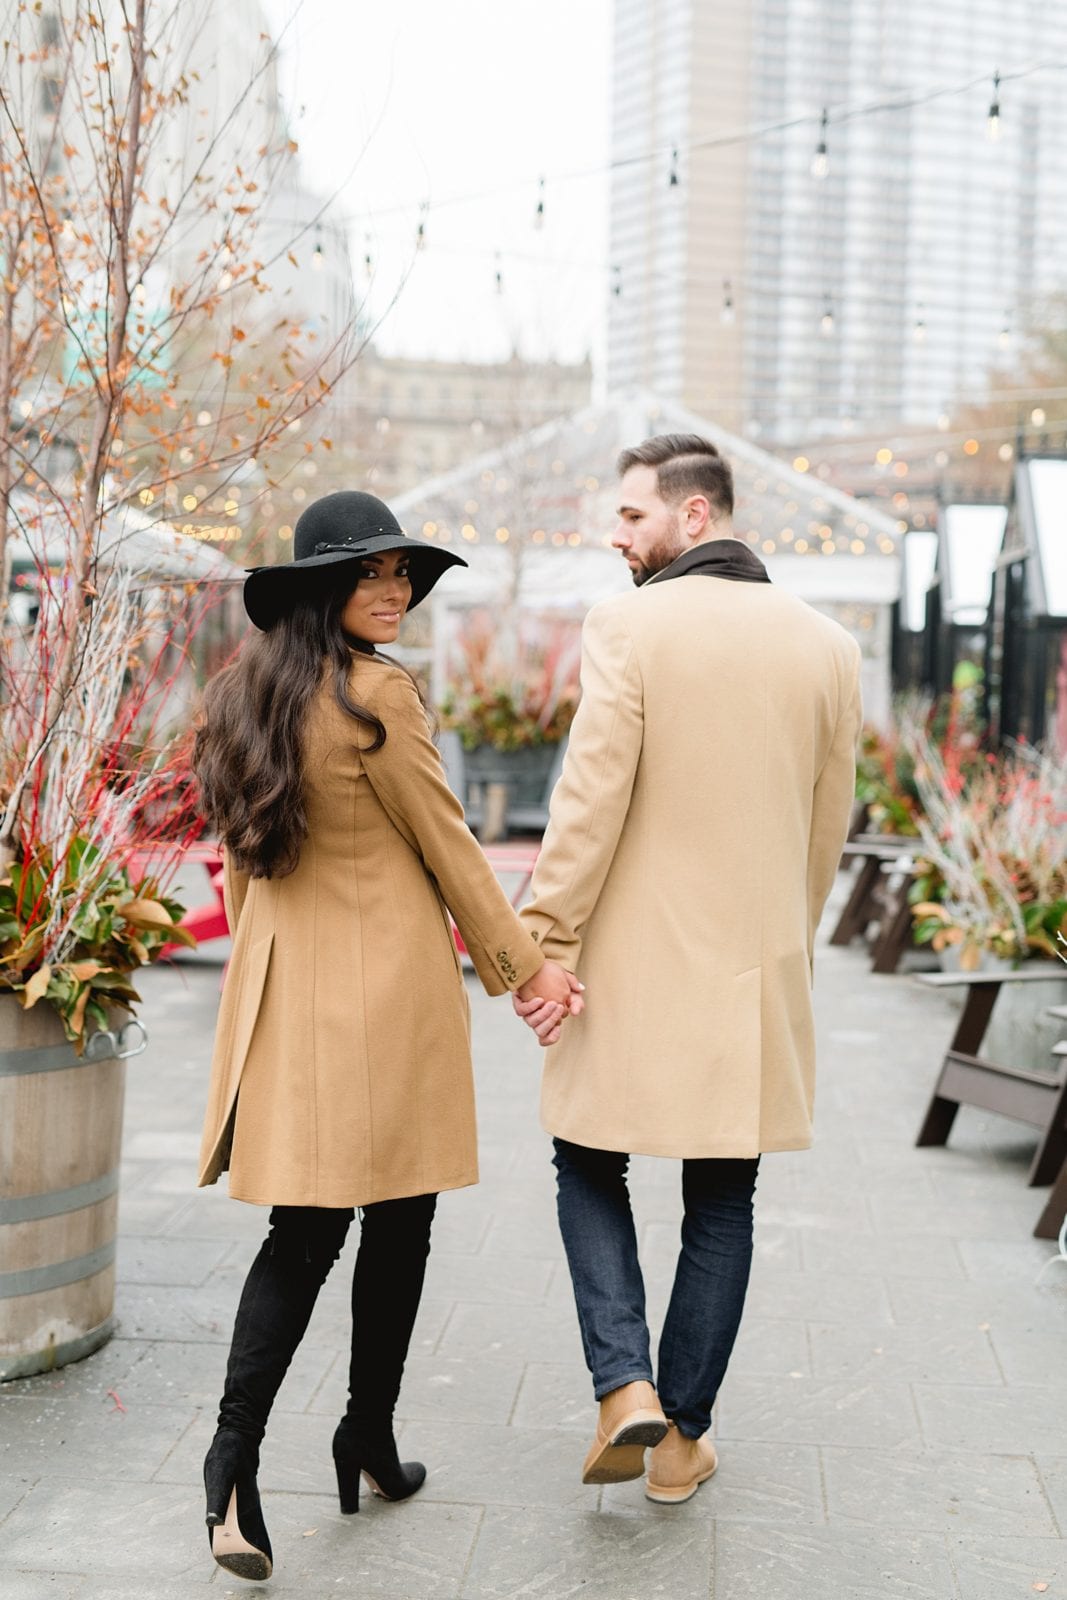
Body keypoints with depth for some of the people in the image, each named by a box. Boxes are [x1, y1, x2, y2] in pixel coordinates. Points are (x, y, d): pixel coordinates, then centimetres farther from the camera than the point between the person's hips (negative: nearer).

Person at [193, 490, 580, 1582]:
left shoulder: (241, 695, 8)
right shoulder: (378, 695, -14)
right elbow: (447, 847, -9)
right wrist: (524, 965, 2)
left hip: (283, 992, 7)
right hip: (389, 985, -6)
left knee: (301, 1230, 8)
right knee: (396, 1224, 10)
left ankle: (235, 1451, -6)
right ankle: (369, 1441, 22)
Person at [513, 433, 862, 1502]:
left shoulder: (630, 627, -11)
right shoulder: (827, 646, 3)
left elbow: (590, 803, -16)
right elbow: (827, 830, 8)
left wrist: (543, 944, -9)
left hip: (633, 968, -3)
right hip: (755, 972, 4)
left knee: (590, 1168, 16)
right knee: (721, 1201, 14)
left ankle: (625, 1388, 0)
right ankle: (683, 1438, 21)